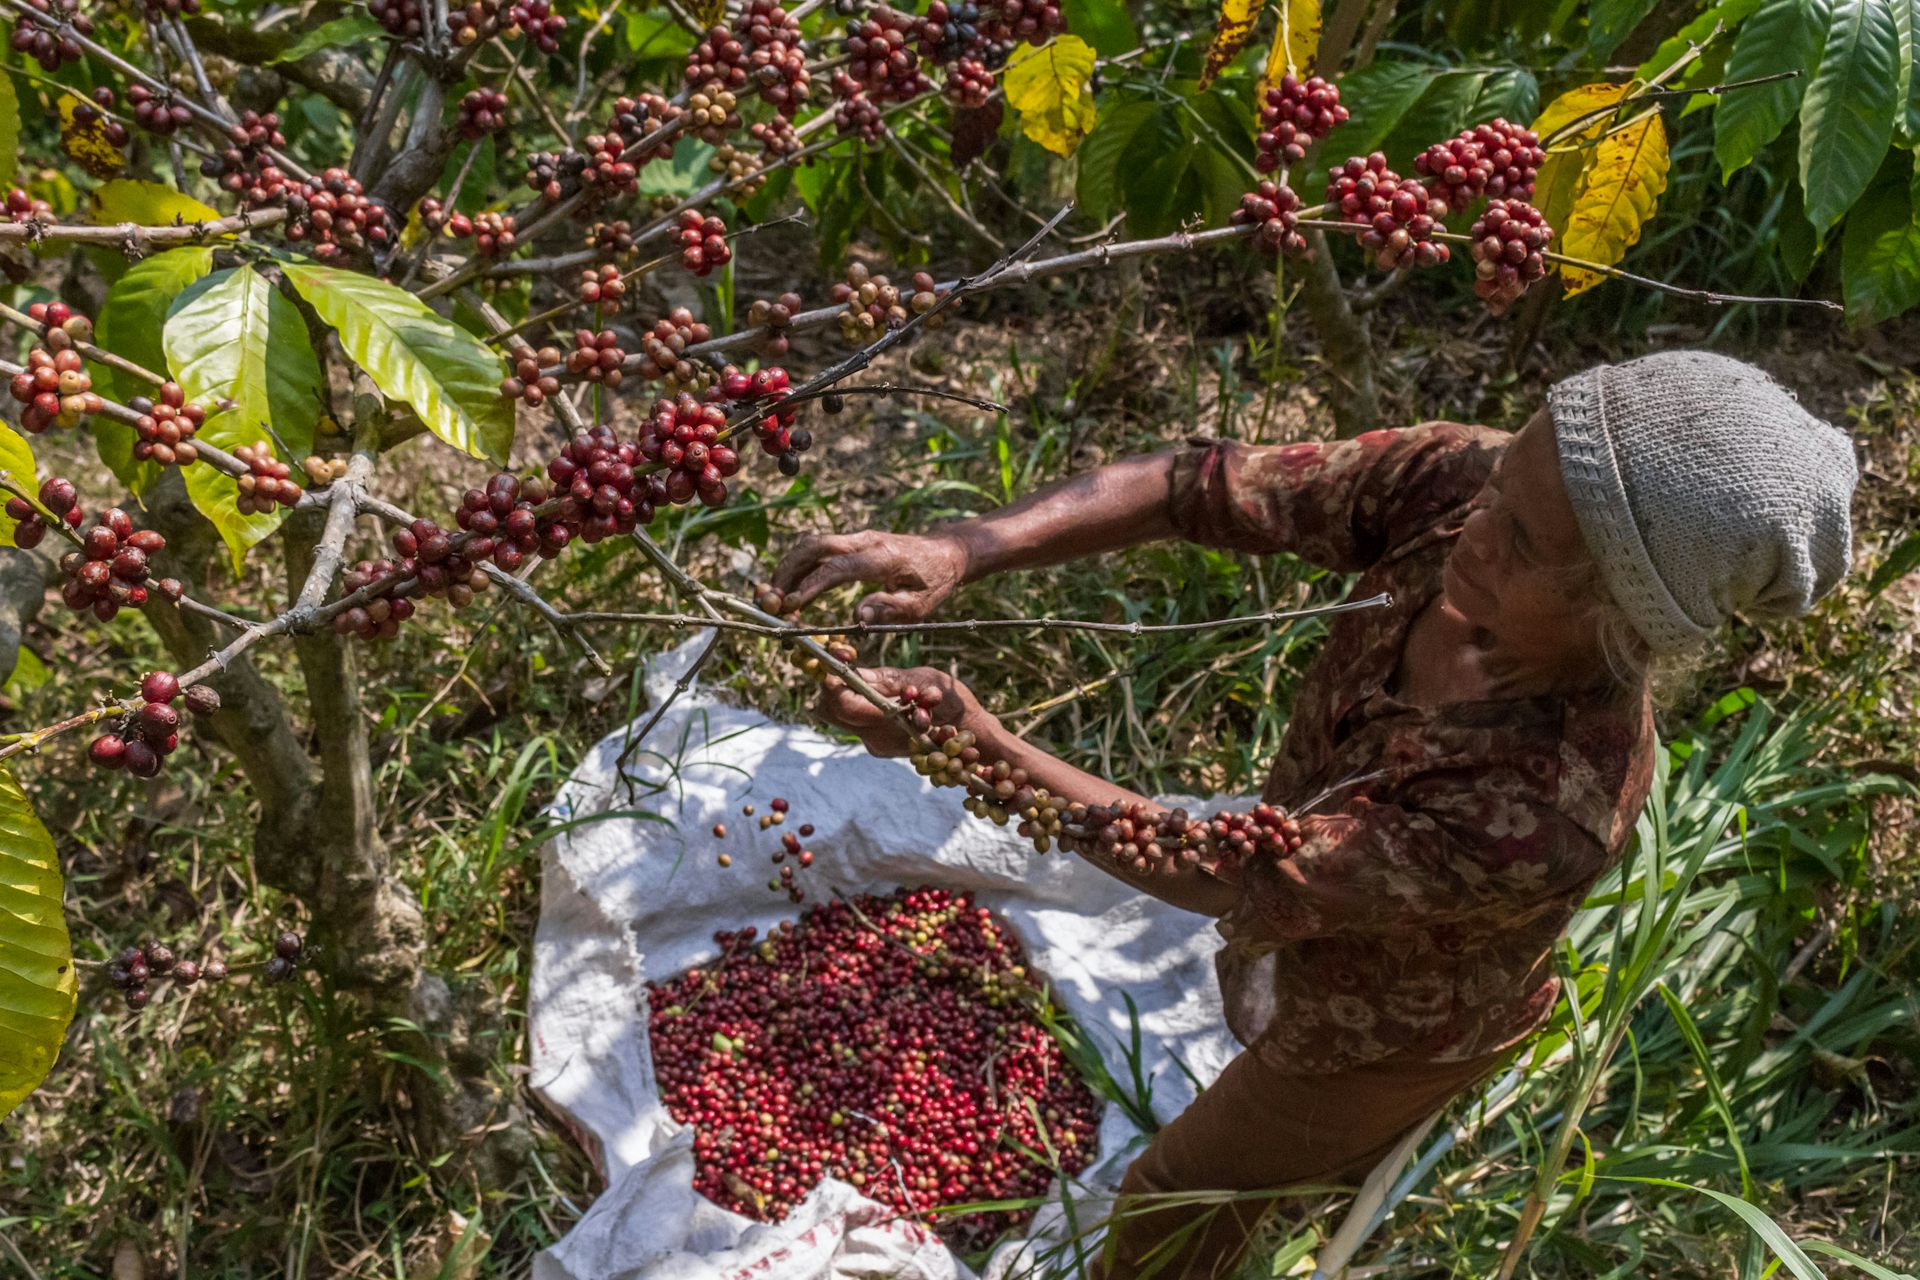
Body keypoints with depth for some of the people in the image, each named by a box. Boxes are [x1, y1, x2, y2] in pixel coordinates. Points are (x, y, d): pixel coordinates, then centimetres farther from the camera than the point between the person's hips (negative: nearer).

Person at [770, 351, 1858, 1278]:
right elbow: (1204, 489, -31)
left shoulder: (1544, 814, -46)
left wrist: (987, 751, -43)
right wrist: (958, 551, -45)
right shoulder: (1458, 483, -33)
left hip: (1390, 1032, -5)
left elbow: (1239, 881, -39)